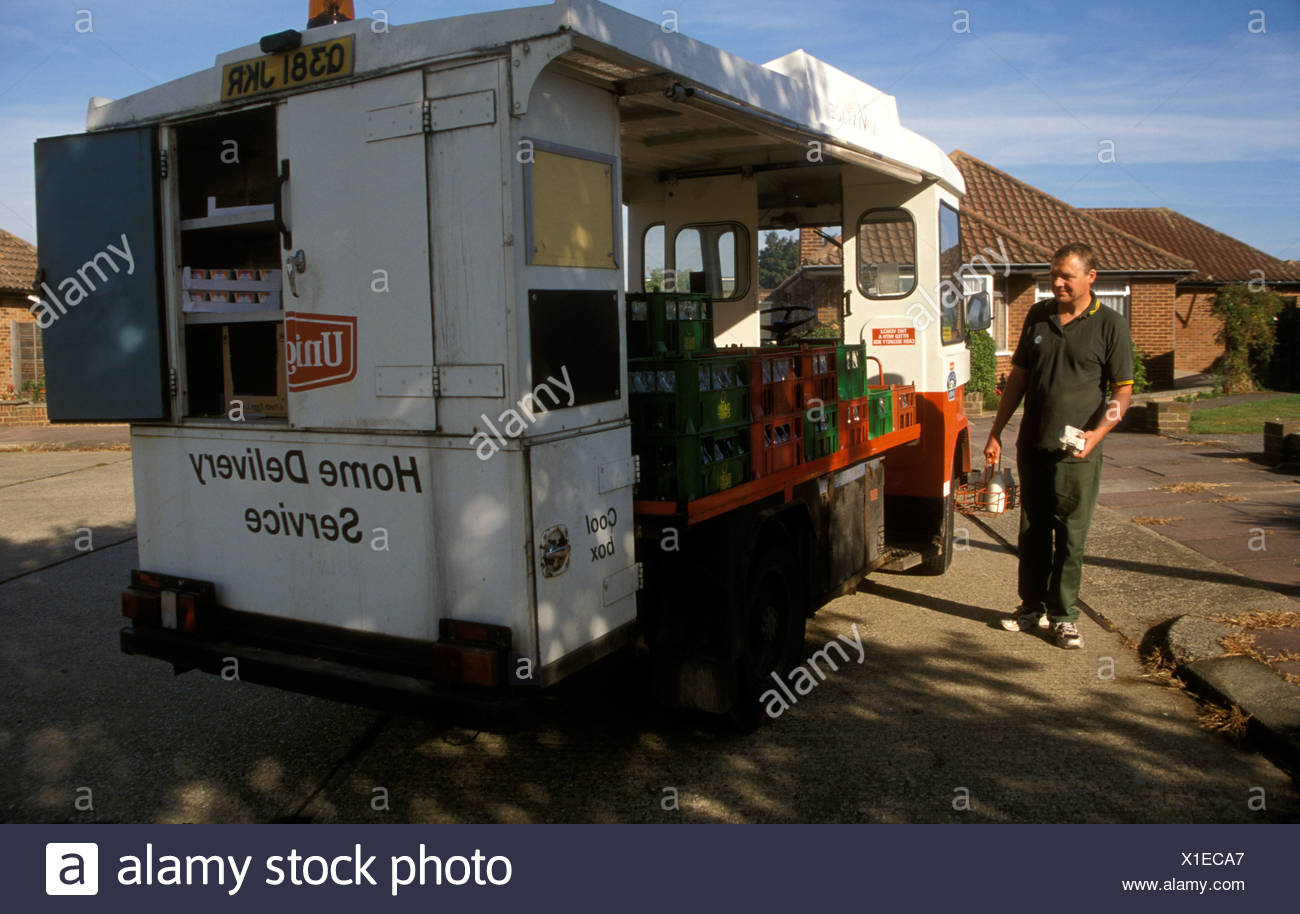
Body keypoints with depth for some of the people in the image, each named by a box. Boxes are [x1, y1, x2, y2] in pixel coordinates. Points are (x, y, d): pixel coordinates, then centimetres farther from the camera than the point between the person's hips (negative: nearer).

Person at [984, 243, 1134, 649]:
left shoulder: (1110, 325, -4)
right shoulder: (1038, 316, 8)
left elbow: (1123, 391, -4)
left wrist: (1095, 434, -20)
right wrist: (996, 432, 10)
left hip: (1076, 451, -4)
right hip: (1032, 445, 4)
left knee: (1070, 535, 1)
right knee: (1032, 531, 11)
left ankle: (1063, 615, 13)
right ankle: (1033, 606, 24)